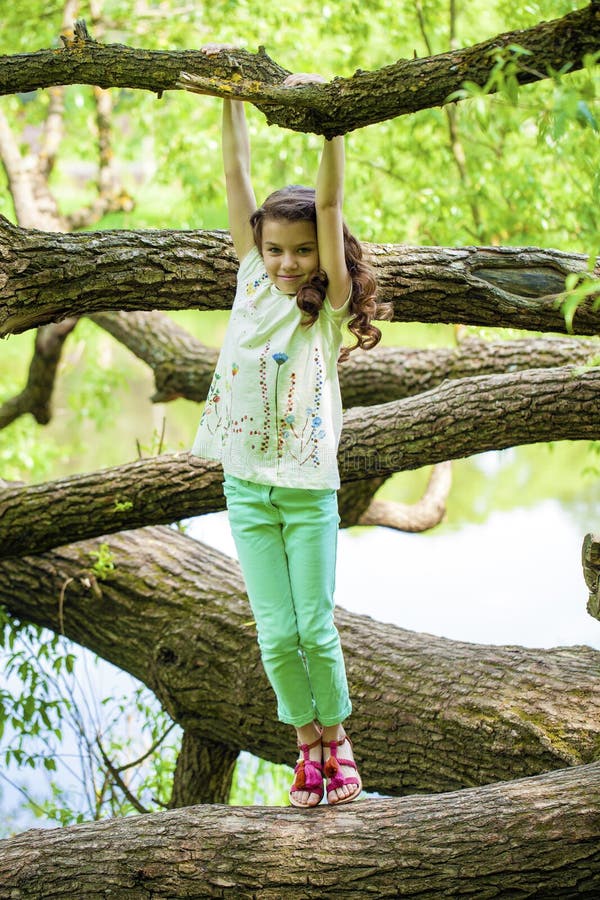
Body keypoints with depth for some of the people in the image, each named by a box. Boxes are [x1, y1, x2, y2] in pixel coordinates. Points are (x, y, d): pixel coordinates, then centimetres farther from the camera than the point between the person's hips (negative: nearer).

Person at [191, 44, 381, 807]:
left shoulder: (330, 304, -4)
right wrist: (229, 95, -1)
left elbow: (329, 203, -15)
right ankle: (307, 743, 22)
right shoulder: (252, 282, 3)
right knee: (276, 635, 4)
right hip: (247, 486, 2)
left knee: (316, 630, 2)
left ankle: (336, 737, 23)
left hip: (309, 488, -2)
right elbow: (237, 178, 1)